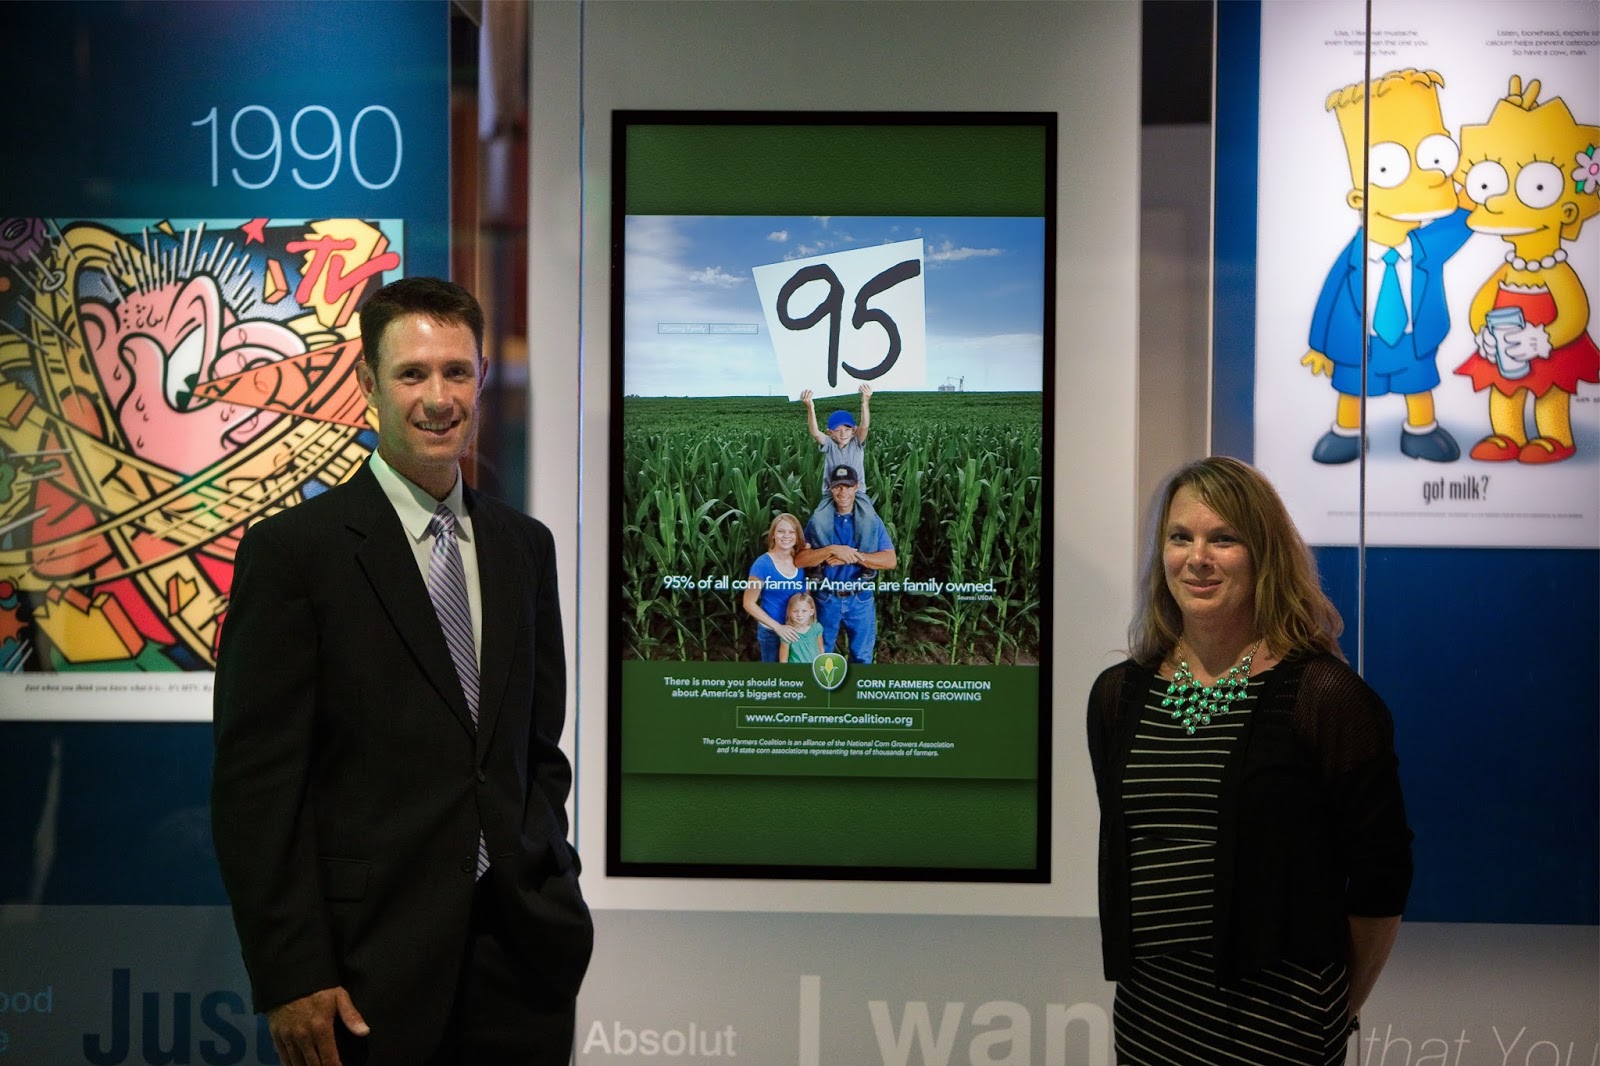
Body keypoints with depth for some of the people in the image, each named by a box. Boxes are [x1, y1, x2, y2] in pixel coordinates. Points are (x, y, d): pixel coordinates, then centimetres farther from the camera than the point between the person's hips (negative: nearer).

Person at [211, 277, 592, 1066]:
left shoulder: (525, 548, 11)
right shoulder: (292, 550, -6)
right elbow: (255, 783, -9)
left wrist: (558, 896, 7)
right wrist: (290, 977, -13)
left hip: (521, 956, 5)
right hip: (372, 967, -4)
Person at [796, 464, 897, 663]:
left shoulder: (871, 521, -3)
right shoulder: (818, 520, -4)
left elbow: (890, 561, -11)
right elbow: (799, 560, -12)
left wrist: (854, 555, -21)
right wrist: (832, 550, -25)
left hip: (860, 600, 0)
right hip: (827, 599, 0)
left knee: (862, 656, 10)